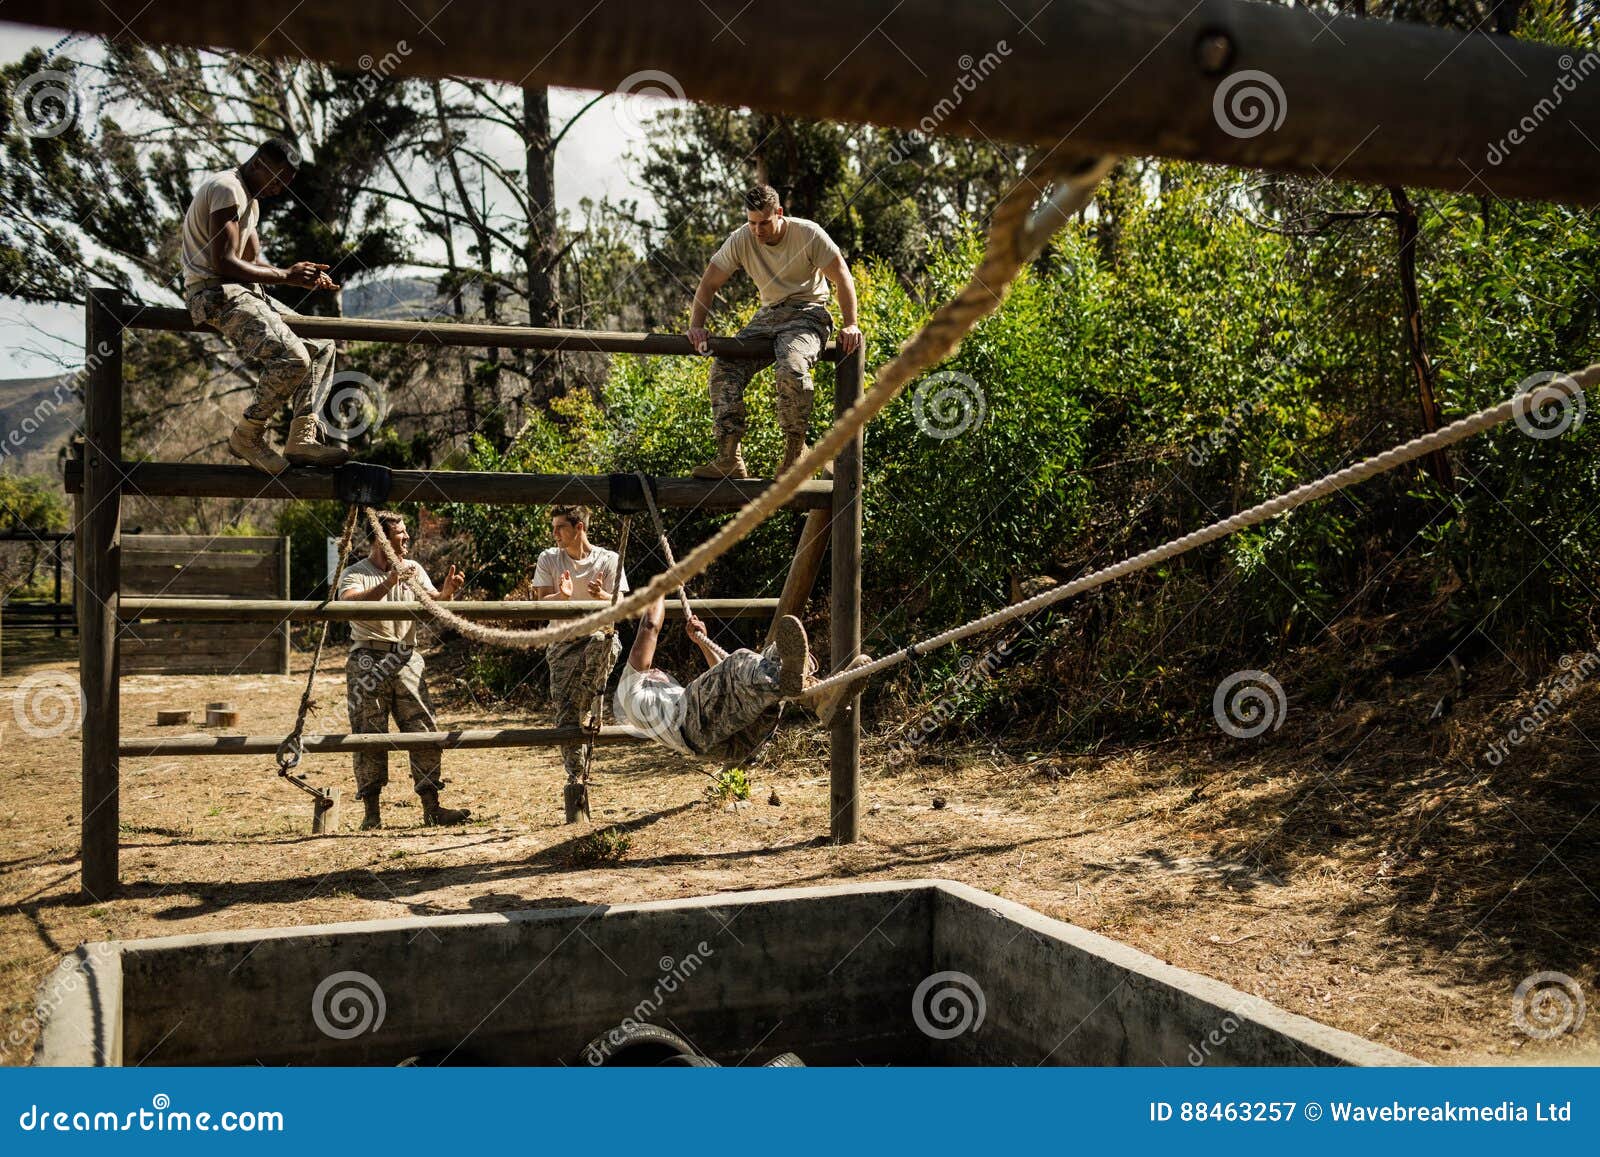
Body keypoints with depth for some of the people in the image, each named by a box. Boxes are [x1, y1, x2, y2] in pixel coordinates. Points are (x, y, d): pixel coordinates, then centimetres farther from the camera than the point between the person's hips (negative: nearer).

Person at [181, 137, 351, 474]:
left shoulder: (250, 200, 21)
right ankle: (246, 436, -9)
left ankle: (302, 438, -1)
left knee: (321, 346, 8)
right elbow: (224, 263, -20)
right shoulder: (227, 188, -12)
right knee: (293, 357, -26)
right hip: (217, 294, -11)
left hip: (245, 293, 11)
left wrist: (301, 275, 2)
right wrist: (287, 276, -14)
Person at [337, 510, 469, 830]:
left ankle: (432, 808, 6)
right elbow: (352, 604, -22)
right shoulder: (355, 574, -1)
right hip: (368, 662, -4)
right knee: (369, 737, 0)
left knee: (425, 731, 0)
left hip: (406, 658, 4)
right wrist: (389, 582, -30)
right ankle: (371, 812, 8)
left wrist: (447, 592, -15)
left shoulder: (413, 570, 14)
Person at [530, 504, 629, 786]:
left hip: (597, 633, -1)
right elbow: (542, 603, -1)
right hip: (563, 641, 1)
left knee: (603, 640, -39)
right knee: (564, 709, -10)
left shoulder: (609, 560, 1)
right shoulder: (548, 559, 6)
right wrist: (562, 596, -23)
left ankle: (585, 701, -21)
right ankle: (575, 775, 1)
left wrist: (601, 595, -25)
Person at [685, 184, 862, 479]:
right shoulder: (740, 240, -4)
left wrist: (850, 325, -17)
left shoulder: (808, 234, -13)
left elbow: (842, 278, -9)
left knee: (792, 367, -36)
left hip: (808, 313, -5)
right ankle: (729, 459, -19)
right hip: (768, 315, 5)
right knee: (724, 368, -17)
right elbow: (709, 283, 1)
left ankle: (795, 450, -18)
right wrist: (697, 325, -12)